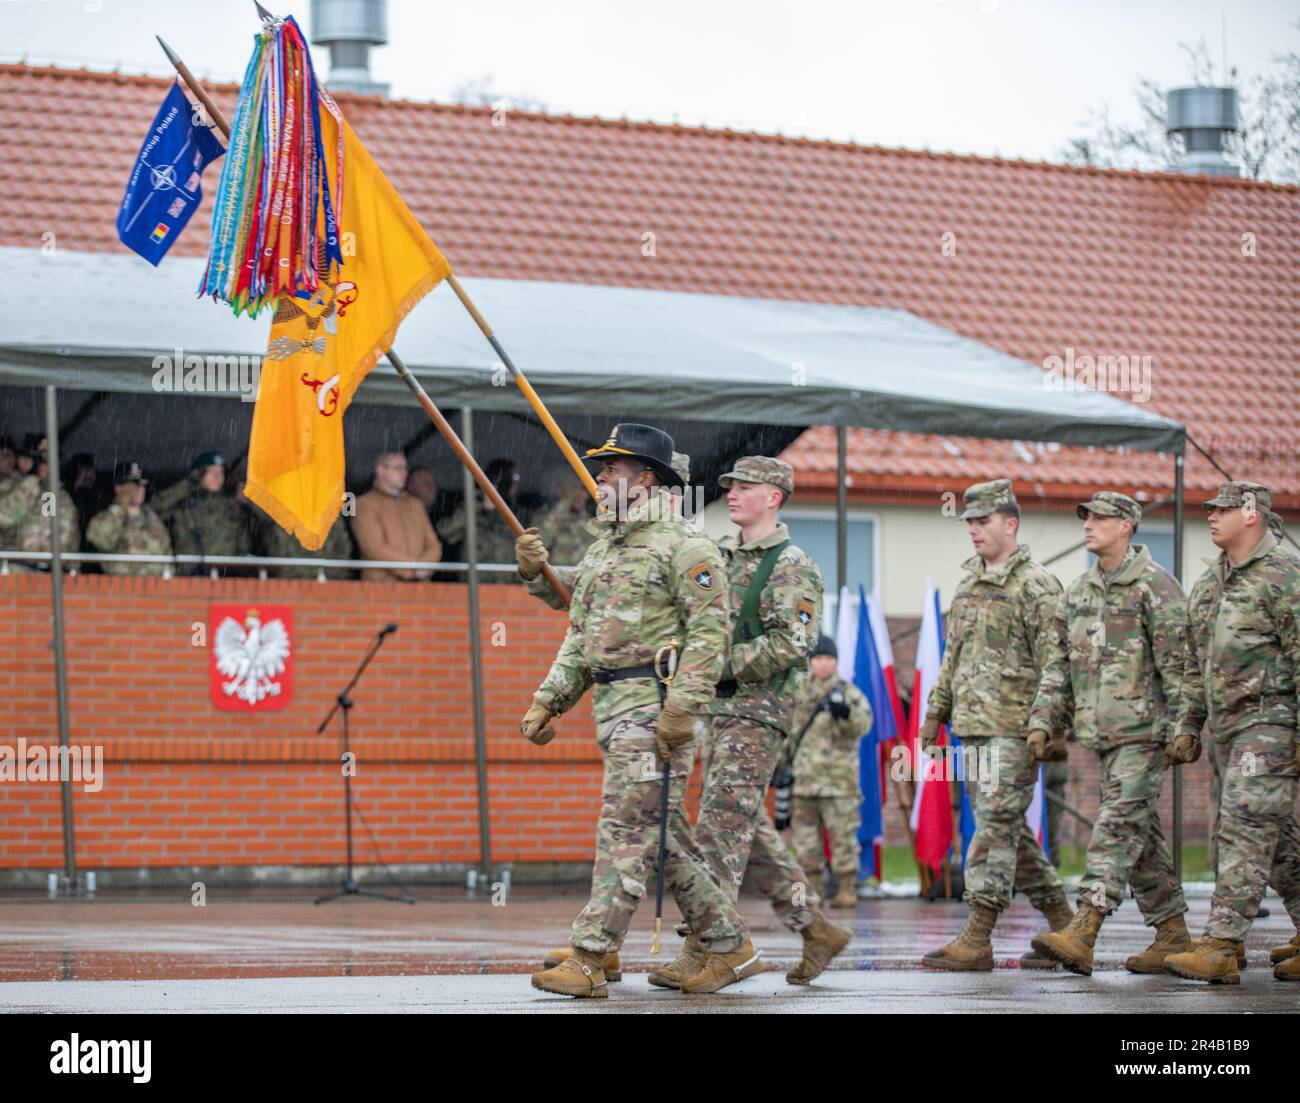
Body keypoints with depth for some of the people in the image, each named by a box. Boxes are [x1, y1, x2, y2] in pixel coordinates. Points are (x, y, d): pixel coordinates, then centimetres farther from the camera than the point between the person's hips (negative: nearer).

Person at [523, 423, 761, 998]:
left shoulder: (682, 547, -7)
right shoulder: (601, 550, 20)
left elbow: (710, 631, -14)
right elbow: (580, 637, 23)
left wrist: (682, 706, -22)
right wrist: (548, 701, 13)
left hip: (655, 704, -9)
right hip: (612, 707, 9)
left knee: (626, 828, -11)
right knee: (665, 837, 10)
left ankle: (588, 960, -14)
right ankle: (729, 946, 16)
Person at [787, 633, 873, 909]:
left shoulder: (847, 692, 0)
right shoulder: (799, 693, 14)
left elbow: (863, 724, -16)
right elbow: (789, 729, 26)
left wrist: (845, 712, -35)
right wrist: (782, 761, 23)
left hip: (838, 779, -5)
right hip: (804, 778, 5)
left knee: (842, 834, -5)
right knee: (804, 834, 6)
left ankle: (847, 889, -1)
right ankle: (811, 888, 13)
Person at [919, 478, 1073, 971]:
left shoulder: (1035, 586, -9)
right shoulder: (970, 580, 17)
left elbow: (1054, 662, -13)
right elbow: (955, 651, 25)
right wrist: (937, 709, 22)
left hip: (1013, 727, -9)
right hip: (973, 723, 9)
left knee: (996, 824, -11)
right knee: (1008, 829, 11)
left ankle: (976, 939, -13)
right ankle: (1063, 926, 19)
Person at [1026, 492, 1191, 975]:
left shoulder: (1155, 586, -8)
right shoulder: (1079, 591, 15)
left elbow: (1178, 664, -10)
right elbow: (1061, 663, 18)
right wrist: (1043, 721, 9)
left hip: (1144, 730, -8)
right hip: (1100, 732, 8)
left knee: (1118, 827, -14)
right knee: (1141, 836, 10)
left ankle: (1082, 933, -23)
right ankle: (1173, 935, 17)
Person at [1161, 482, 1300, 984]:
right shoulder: (1208, 584, 16)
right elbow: (1196, 664, 23)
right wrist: (1188, 726, 19)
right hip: (1229, 726, 8)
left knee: (1245, 826, -14)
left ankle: (1221, 947, -18)